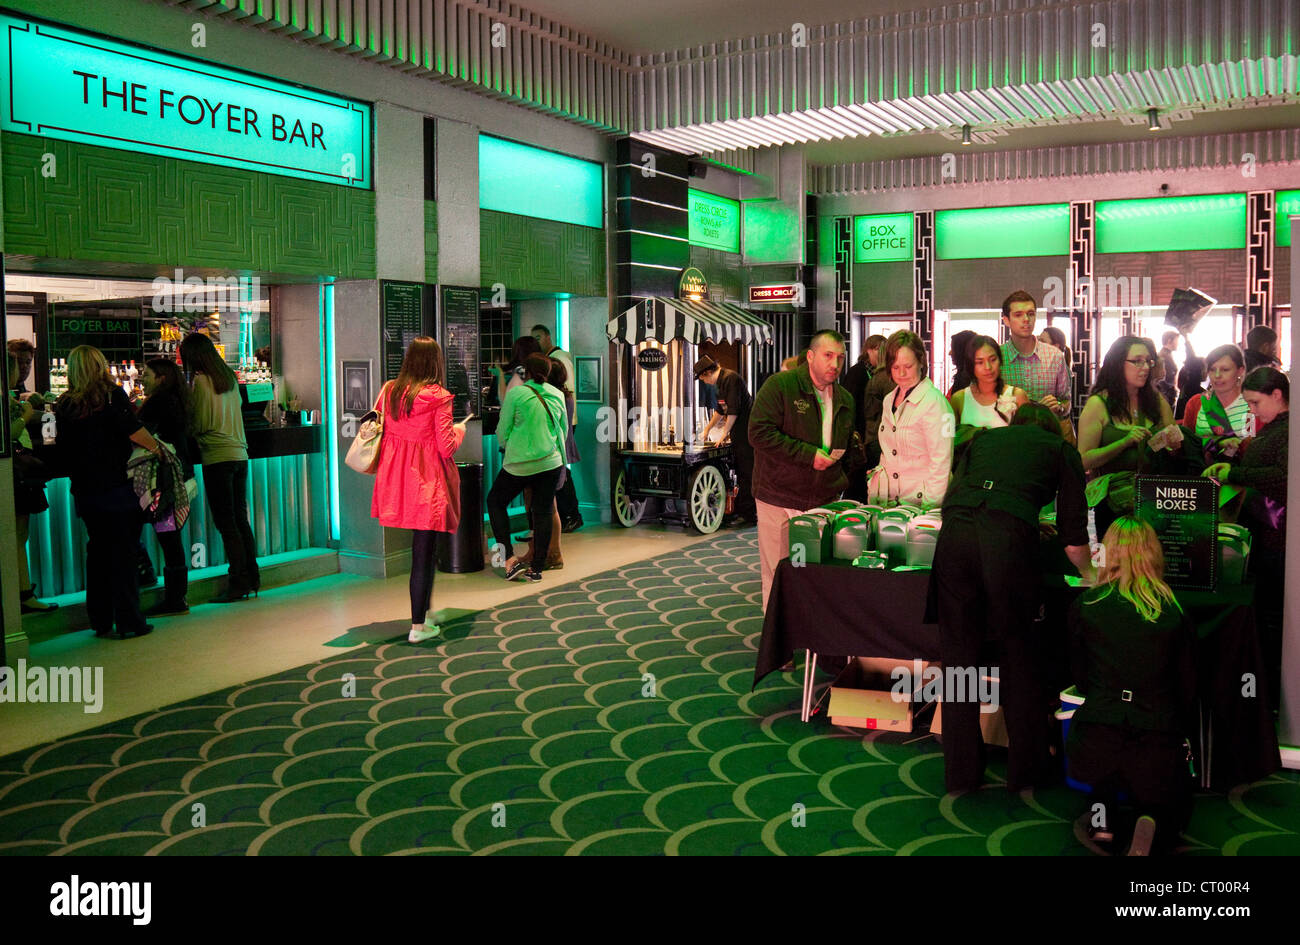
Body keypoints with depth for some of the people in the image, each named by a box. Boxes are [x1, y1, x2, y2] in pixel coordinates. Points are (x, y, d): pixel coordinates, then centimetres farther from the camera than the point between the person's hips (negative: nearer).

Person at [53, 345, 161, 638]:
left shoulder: (63, 406, 6)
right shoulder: (112, 395, -8)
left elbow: (62, 448, 11)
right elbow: (134, 430, -15)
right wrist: (157, 448, 0)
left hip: (84, 491, 5)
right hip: (117, 489, -5)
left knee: (97, 551, 14)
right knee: (123, 553, 0)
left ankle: (100, 621, 18)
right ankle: (128, 622, 1)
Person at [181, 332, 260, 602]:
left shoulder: (200, 382, -9)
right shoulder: (230, 377, 11)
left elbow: (199, 425, -9)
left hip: (217, 457, -7)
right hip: (240, 454, 7)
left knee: (226, 522, -3)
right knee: (241, 519, 12)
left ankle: (237, 583, -2)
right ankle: (252, 578, 16)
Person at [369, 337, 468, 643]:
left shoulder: (388, 391, 4)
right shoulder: (438, 397, -11)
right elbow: (447, 448, -12)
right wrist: (458, 431, 8)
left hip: (394, 480, 5)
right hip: (426, 482, -5)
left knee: (419, 548, 16)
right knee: (424, 553, 1)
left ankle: (423, 611, 25)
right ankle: (418, 626, 7)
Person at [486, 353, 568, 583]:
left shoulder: (515, 393, -9)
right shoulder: (557, 395, 4)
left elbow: (503, 431, -3)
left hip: (519, 465, -4)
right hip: (550, 463, 4)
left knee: (495, 502, 14)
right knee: (542, 512, 8)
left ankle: (509, 559, 5)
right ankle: (536, 568, 11)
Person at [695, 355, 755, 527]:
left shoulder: (731, 378, -14)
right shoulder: (722, 381, 18)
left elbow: (734, 410, -19)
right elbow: (721, 410, 30)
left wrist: (725, 432, -11)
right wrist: (707, 430, 35)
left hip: (746, 432, -10)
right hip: (739, 432, 10)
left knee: (746, 474, -8)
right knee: (740, 473, 12)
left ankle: (748, 515, -6)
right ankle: (741, 511, 18)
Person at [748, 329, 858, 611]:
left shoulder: (845, 400, 14)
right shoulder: (780, 385, -7)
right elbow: (760, 432, -18)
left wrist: (842, 481, 15)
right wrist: (808, 454, -18)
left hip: (824, 502, 5)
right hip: (779, 500, -5)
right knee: (777, 575, 1)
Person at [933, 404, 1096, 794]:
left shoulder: (984, 437, 31)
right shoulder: (1061, 450, 24)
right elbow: (1073, 532, 23)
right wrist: (1090, 575, 38)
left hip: (954, 531, 3)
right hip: (1009, 537, -2)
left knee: (959, 654, 10)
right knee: (1018, 652, 13)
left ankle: (961, 771, 17)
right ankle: (1027, 767, 22)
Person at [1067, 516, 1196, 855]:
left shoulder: (1085, 605, 2)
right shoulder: (1174, 611, 2)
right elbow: (1187, 683, 10)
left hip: (1094, 746, 0)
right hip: (1158, 743, 0)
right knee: (1173, 807, 27)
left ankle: (1103, 810, 14)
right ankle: (1151, 824, -9)